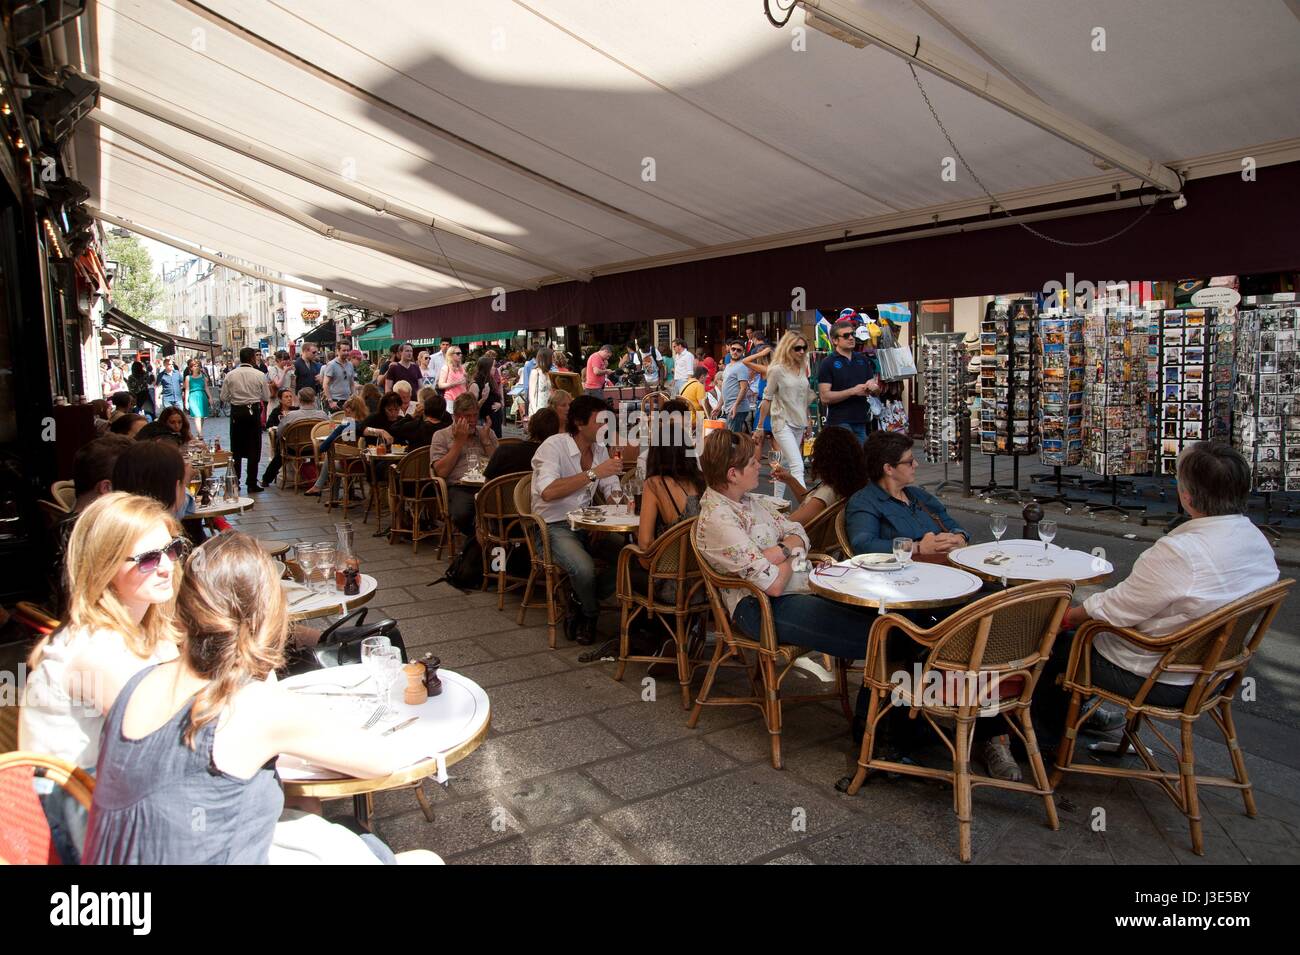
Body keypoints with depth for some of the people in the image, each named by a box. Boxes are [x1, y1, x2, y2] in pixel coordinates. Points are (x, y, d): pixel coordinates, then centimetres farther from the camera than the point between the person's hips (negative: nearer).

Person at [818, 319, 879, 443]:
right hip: (840, 423, -6)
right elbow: (825, 397, -12)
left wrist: (874, 387, -8)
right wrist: (853, 391, -18)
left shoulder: (863, 359, 13)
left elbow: (877, 392, 17)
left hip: (861, 422, 6)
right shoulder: (828, 363, -4)